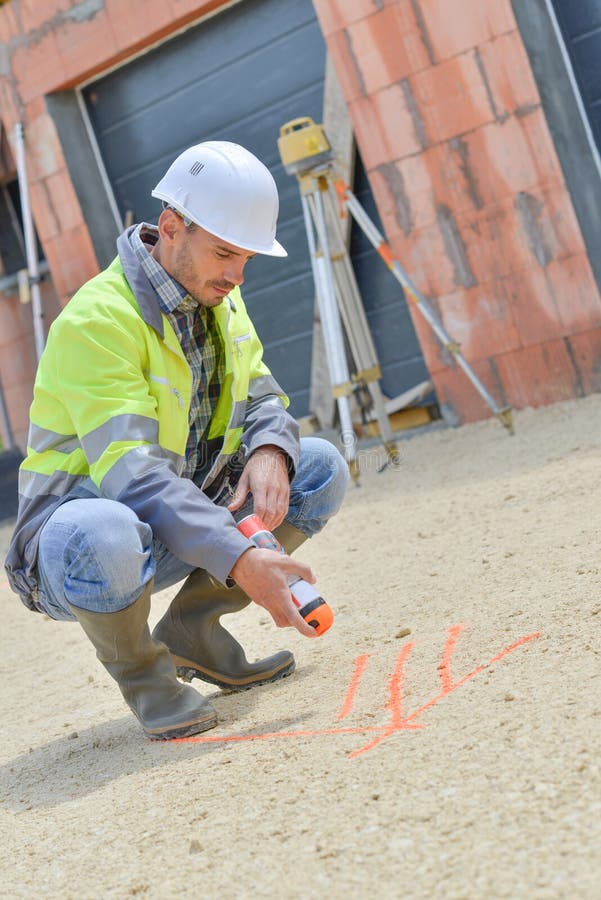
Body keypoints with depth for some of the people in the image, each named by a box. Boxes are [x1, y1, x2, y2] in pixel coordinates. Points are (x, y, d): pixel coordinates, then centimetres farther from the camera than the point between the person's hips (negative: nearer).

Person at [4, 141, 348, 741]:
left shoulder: (217, 298, 3)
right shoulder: (98, 319, -24)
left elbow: (260, 397, 8)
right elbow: (132, 471, -32)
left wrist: (270, 450, -18)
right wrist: (240, 561, -40)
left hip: (184, 520, 8)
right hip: (84, 518, -7)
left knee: (321, 468, -4)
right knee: (103, 538, -43)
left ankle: (191, 630, 4)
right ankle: (140, 669, -8)